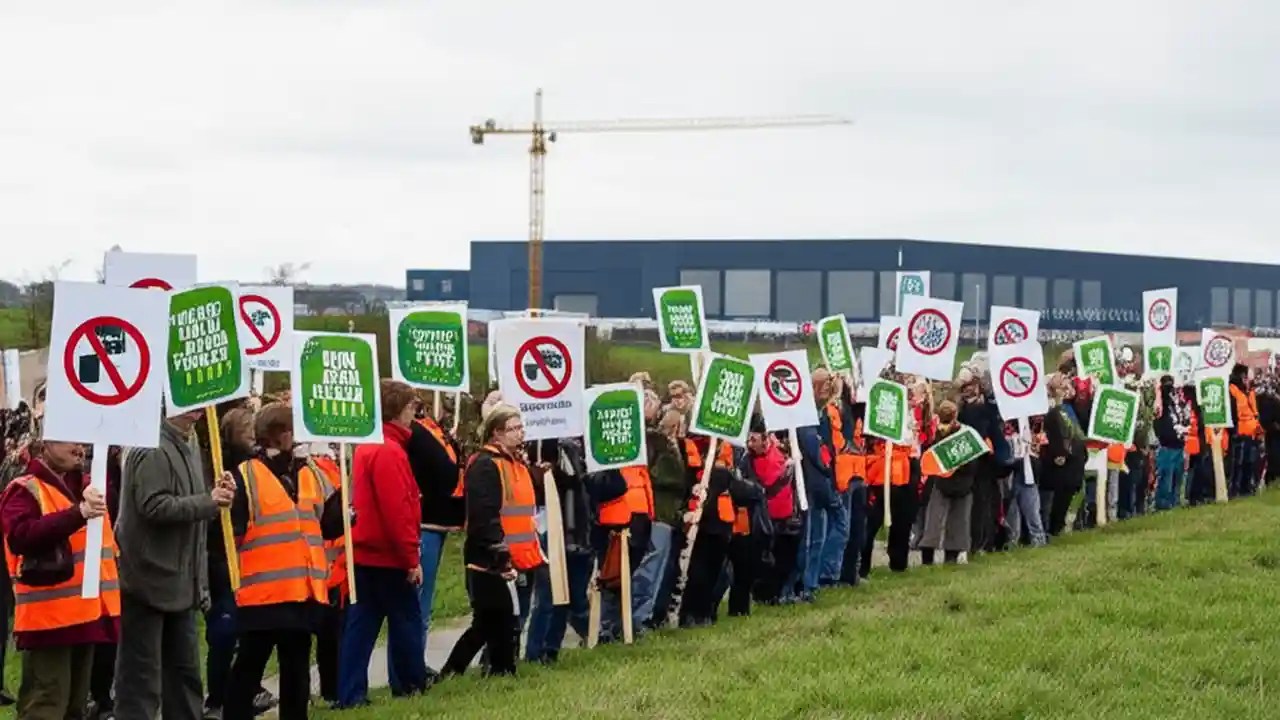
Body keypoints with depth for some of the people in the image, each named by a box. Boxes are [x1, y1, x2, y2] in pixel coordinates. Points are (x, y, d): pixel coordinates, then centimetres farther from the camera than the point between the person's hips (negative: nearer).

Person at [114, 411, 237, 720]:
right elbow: (154, 506, -25)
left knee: (184, 672, 15)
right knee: (141, 678, -5)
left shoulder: (188, 445, 14)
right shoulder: (152, 448, -16)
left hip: (179, 580, 9)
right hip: (149, 578, -9)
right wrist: (208, 502, -16)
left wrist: (217, 497, 1)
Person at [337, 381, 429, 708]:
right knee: (405, 619, 5)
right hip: (390, 556, -9)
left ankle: (351, 693, 3)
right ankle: (411, 685, 15)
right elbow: (397, 510, -21)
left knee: (361, 623, 6)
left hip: (365, 552, 9)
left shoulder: (367, 448, 13)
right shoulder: (389, 451, -17)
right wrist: (412, 558, -17)